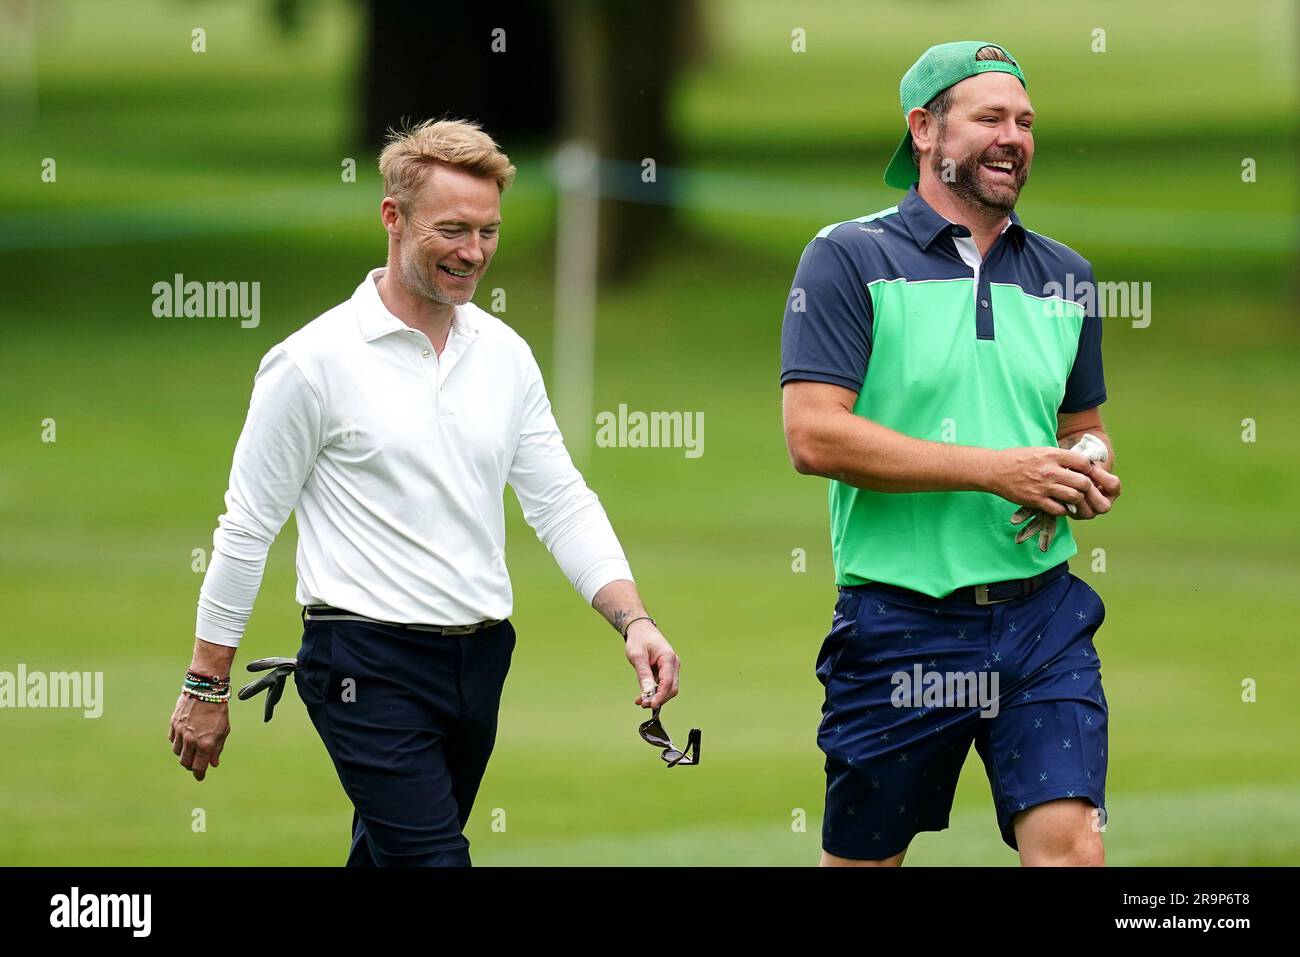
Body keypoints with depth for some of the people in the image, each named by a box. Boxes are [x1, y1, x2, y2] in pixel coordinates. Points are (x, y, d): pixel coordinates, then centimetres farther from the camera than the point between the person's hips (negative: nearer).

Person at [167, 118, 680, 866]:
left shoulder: (504, 354, 8)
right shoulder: (317, 361, -9)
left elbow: (561, 502, 9)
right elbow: (248, 526, -5)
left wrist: (634, 620, -6)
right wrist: (207, 685, -2)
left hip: (479, 662, 6)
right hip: (369, 659, -6)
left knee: (389, 859, 15)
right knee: (433, 860, -16)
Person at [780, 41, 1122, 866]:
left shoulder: (1063, 276, 13)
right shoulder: (850, 259, -4)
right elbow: (814, 435, -14)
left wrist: (1090, 481, 0)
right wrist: (997, 470, -17)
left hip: (1041, 615, 3)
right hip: (900, 624, -3)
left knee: (1069, 841, -12)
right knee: (862, 856, 9)